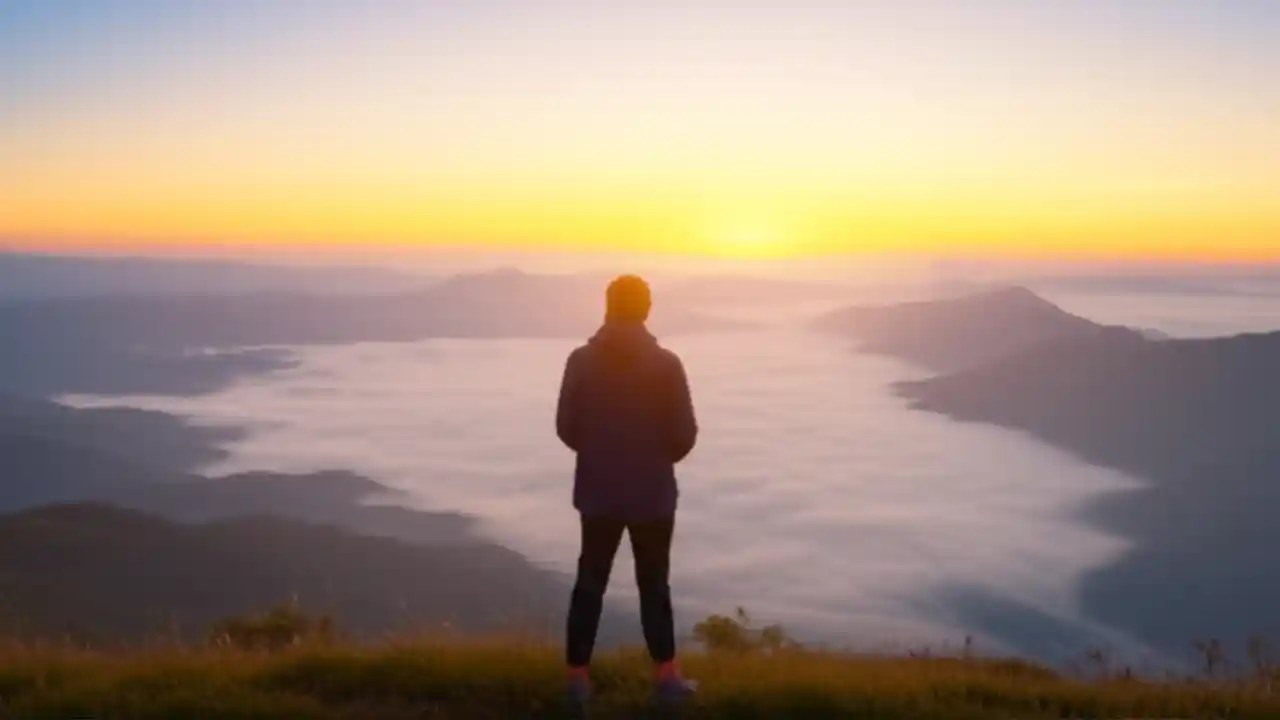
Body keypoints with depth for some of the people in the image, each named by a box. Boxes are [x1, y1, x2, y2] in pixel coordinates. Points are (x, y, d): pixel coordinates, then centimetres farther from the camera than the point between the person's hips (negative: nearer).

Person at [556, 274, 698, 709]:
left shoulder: (581, 361, -5)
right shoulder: (666, 363, -10)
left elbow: (565, 428, -2)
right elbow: (685, 434, -8)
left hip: (597, 491, 1)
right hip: (653, 493, -1)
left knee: (590, 582, 11)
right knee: (654, 584, 11)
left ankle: (578, 676, 13)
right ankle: (666, 675, 16)